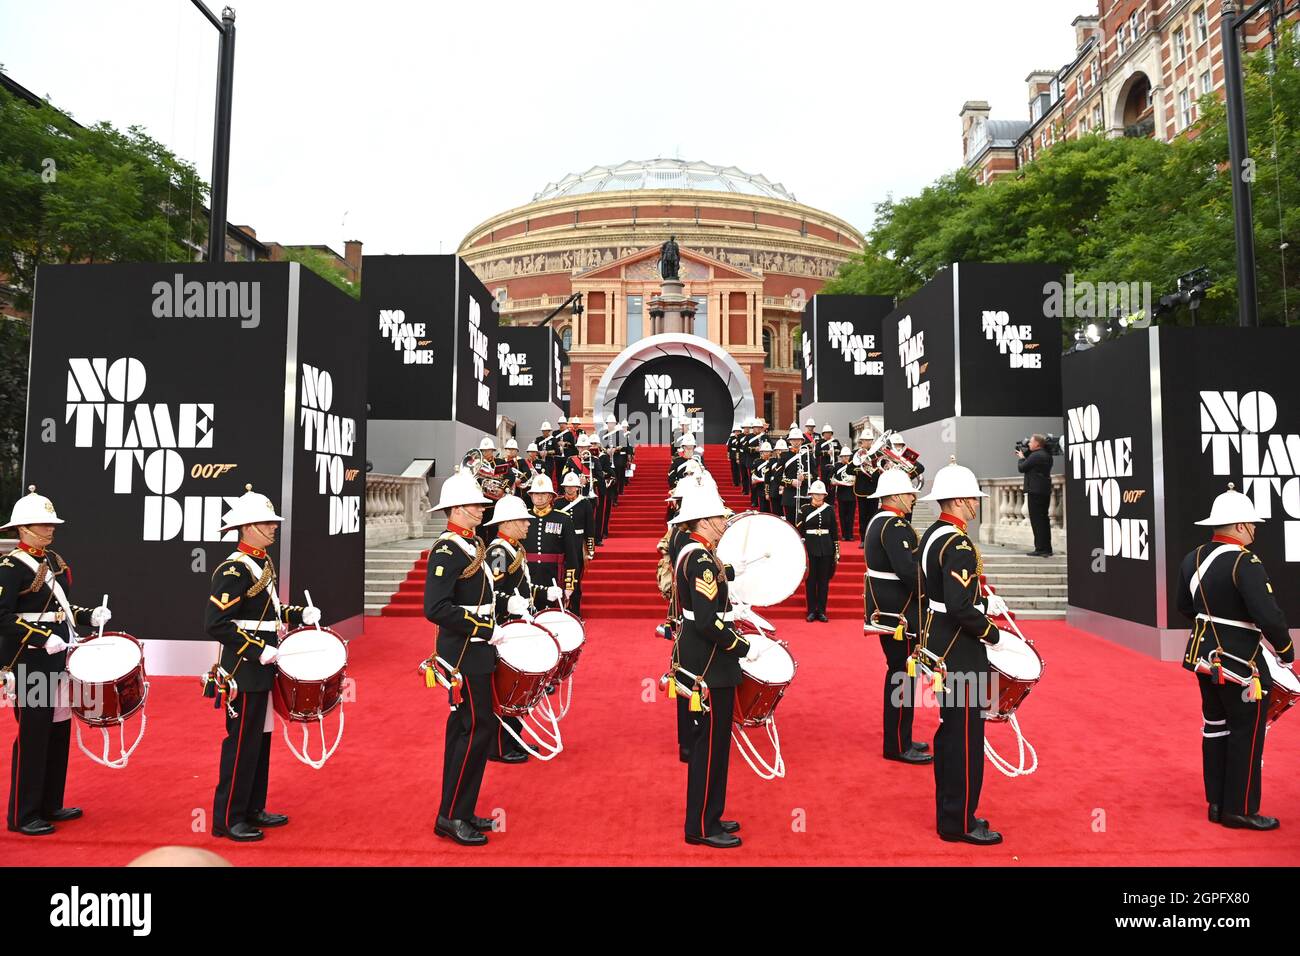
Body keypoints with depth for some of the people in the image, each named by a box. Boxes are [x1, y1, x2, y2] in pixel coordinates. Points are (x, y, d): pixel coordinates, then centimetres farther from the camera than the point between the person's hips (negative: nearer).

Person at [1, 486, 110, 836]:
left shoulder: (54, 561, 13)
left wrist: (89, 615, 5)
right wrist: (43, 639, -25)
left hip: (59, 660, 8)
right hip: (30, 664, -8)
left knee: (59, 732, 14)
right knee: (33, 736, -1)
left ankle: (51, 805, 26)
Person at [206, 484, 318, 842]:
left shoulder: (264, 564, 10)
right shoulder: (233, 571, -18)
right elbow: (217, 625, -22)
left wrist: (300, 614, 8)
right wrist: (258, 649, -23)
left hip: (262, 670, 9)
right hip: (244, 672, -9)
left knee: (260, 739, 16)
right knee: (241, 743, 0)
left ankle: (253, 809, 28)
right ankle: (228, 819, 13)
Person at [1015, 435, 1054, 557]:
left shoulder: (1035, 456, -15)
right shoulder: (1047, 455, 14)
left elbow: (1021, 468, -9)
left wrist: (1021, 458, 8)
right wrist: (1025, 456, 14)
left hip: (1035, 492, -9)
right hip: (1045, 491, 10)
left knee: (1037, 520, -7)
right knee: (1044, 519, 13)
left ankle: (1040, 549, -8)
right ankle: (1047, 548, 17)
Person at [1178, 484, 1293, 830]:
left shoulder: (1193, 559, 5)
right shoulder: (1245, 563, -21)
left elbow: (1186, 606, 17)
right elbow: (1269, 616, -25)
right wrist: (1286, 651, -9)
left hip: (1205, 657, 8)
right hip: (1239, 664, -8)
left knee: (1216, 728, 17)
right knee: (1247, 734, 5)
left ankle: (1217, 803, 27)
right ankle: (1240, 810, 15)